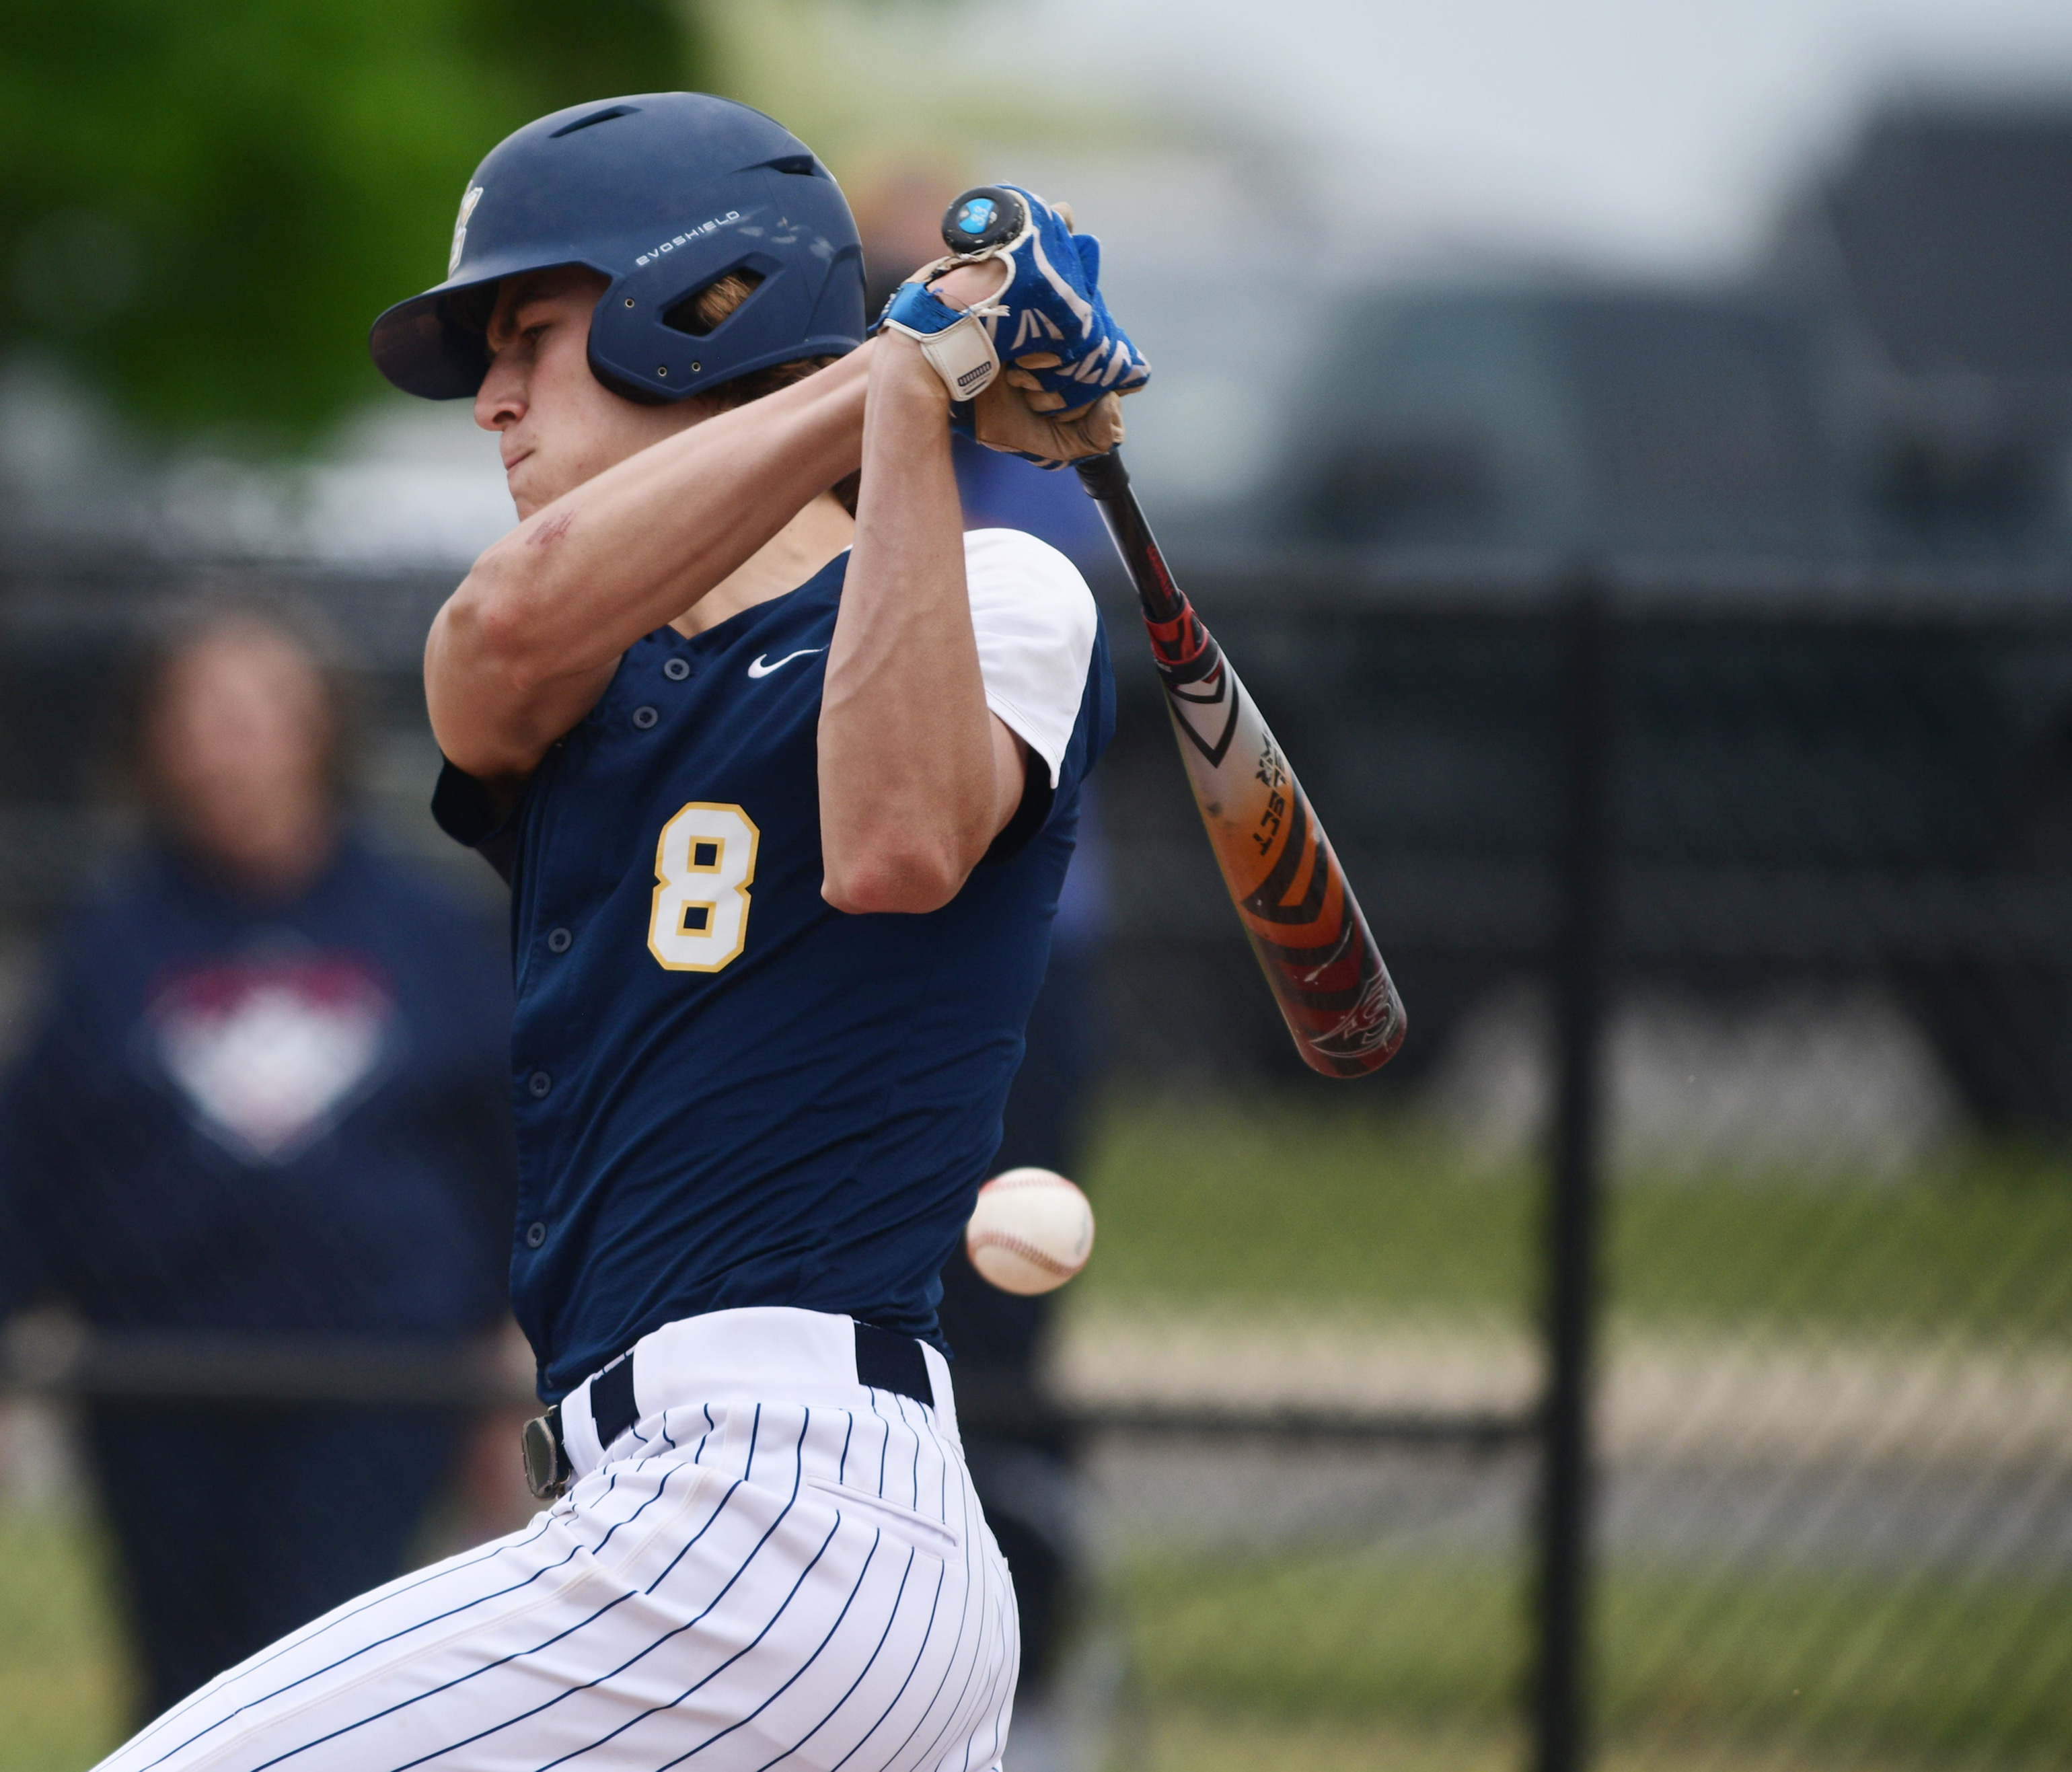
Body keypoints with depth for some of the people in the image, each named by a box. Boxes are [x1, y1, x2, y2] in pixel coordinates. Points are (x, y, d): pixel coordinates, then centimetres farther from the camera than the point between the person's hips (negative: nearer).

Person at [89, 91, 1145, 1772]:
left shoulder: (998, 592, 3)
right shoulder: (568, 693, 20)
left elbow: (898, 847, -19)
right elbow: (511, 622, -6)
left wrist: (917, 396, -19)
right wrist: (891, 362, -10)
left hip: (780, 1493, -8)